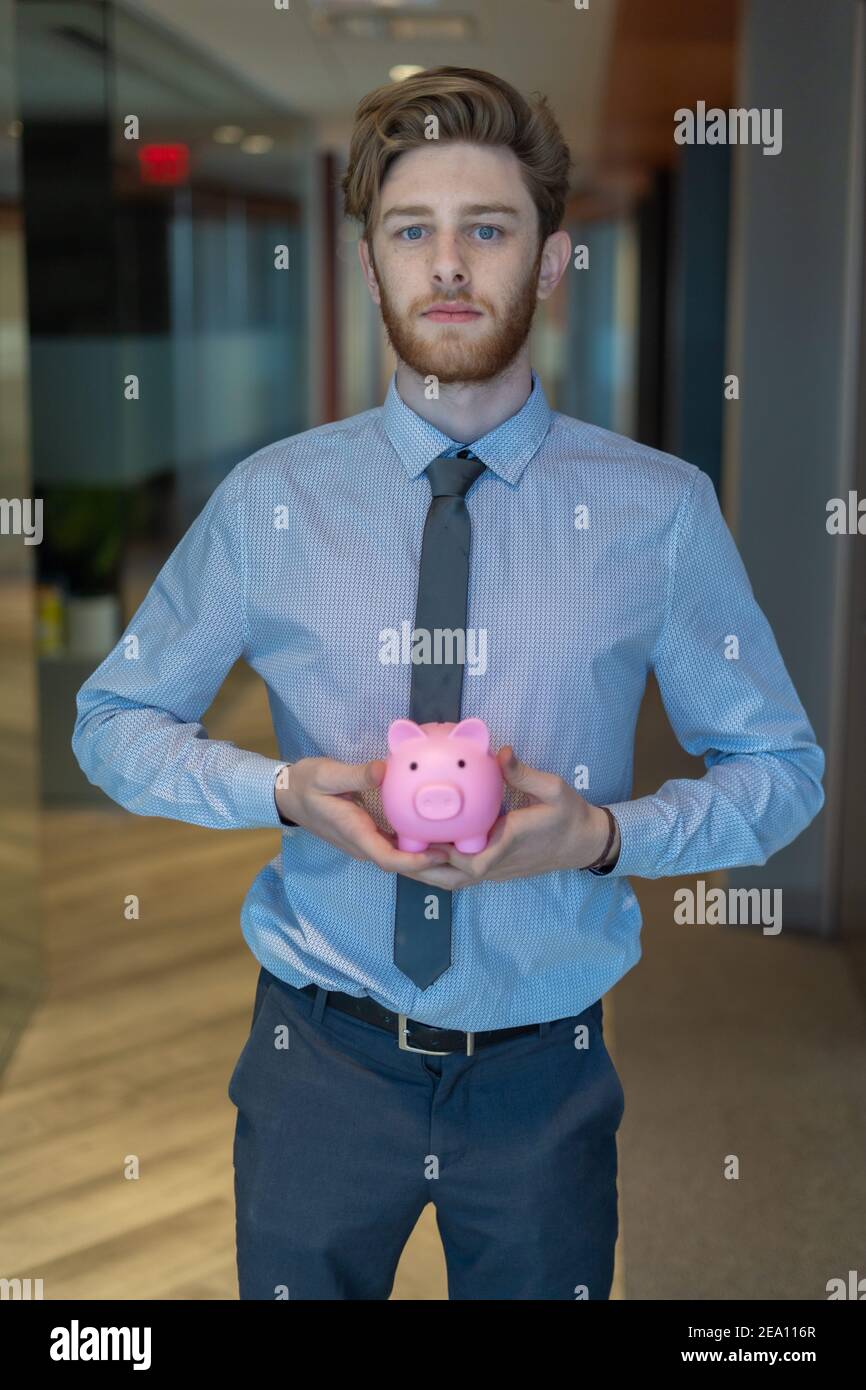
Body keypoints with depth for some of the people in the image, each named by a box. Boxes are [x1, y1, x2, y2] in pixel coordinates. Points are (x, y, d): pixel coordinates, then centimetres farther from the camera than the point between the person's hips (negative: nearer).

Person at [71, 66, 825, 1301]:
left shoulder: (661, 511, -8)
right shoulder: (272, 503, -5)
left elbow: (781, 770, 0)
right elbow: (111, 722, 3)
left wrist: (606, 834, -19)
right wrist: (284, 791, -15)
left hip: (545, 1075, 0)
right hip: (322, 1062, 0)